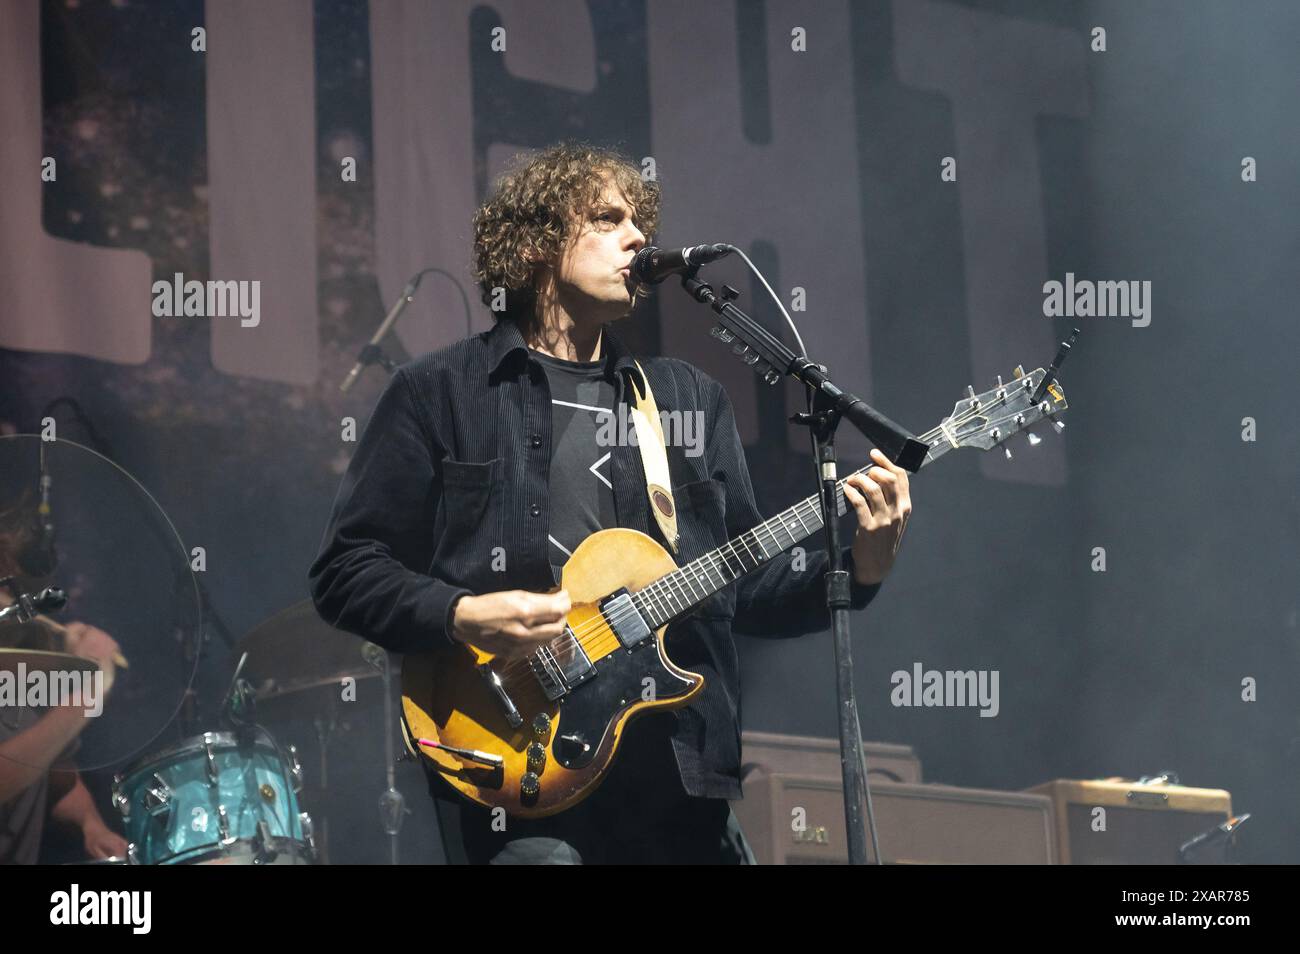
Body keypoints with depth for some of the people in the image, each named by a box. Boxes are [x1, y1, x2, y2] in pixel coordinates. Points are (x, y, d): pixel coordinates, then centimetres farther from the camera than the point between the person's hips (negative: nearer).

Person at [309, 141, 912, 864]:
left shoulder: (690, 397, 17)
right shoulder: (439, 394, 4)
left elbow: (746, 586, 13)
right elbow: (345, 572, 1)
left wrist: (858, 568, -4)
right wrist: (460, 616, -15)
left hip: (682, 770, 4)